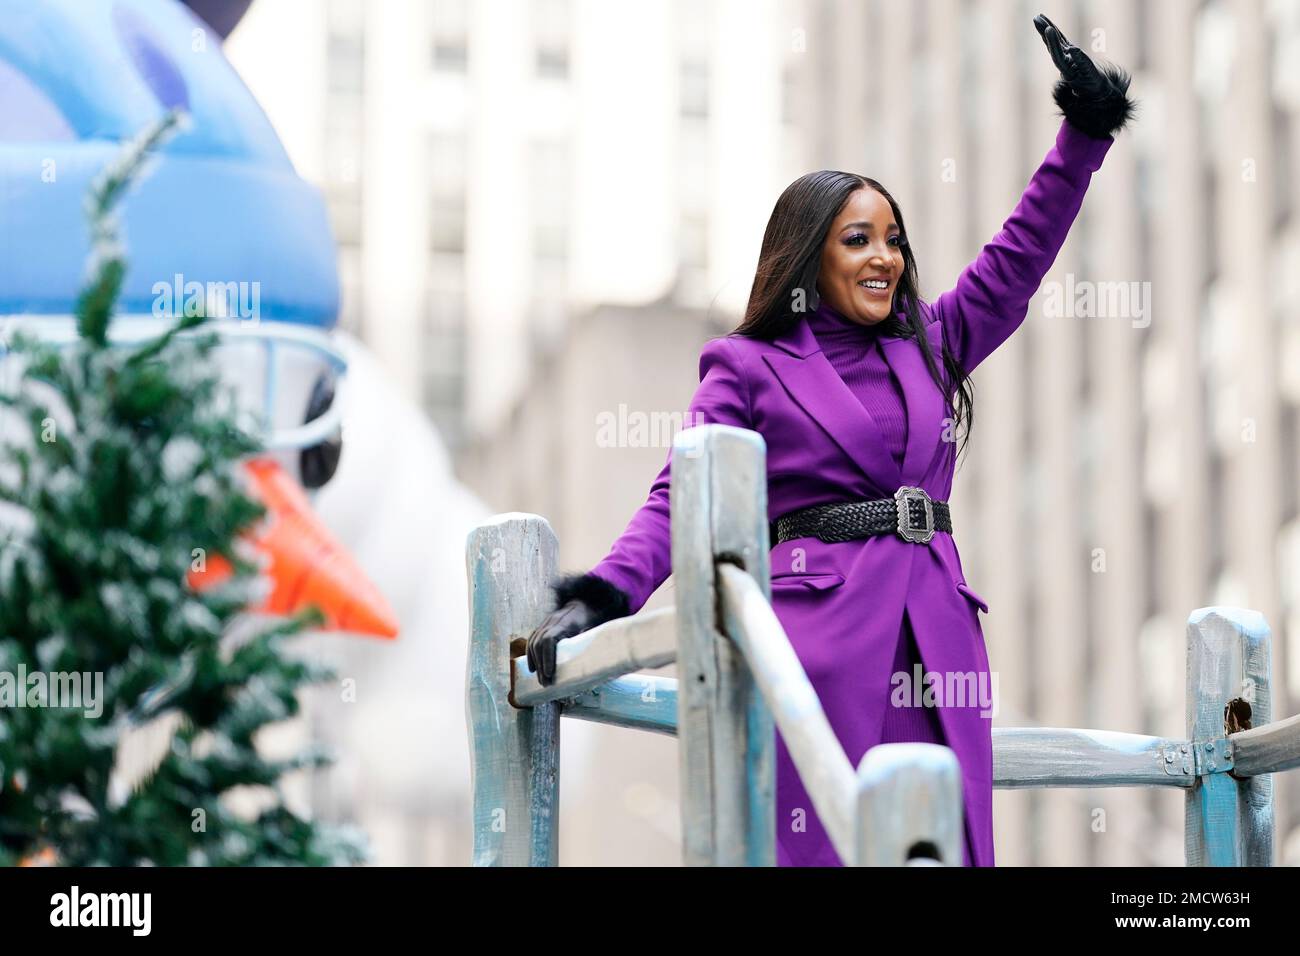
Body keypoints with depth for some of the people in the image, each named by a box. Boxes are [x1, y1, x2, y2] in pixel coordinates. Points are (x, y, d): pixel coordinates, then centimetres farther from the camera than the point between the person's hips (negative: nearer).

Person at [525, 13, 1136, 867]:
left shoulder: (929, 350, 20)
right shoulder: (750, 370, 7)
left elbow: (1019, 259, 20)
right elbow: (682, 498, -3)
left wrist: (1086, 131, 13)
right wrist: (603, 595, -20)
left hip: (935, 641, 5)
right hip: (820, 640, -5)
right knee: (826, 847, -11)